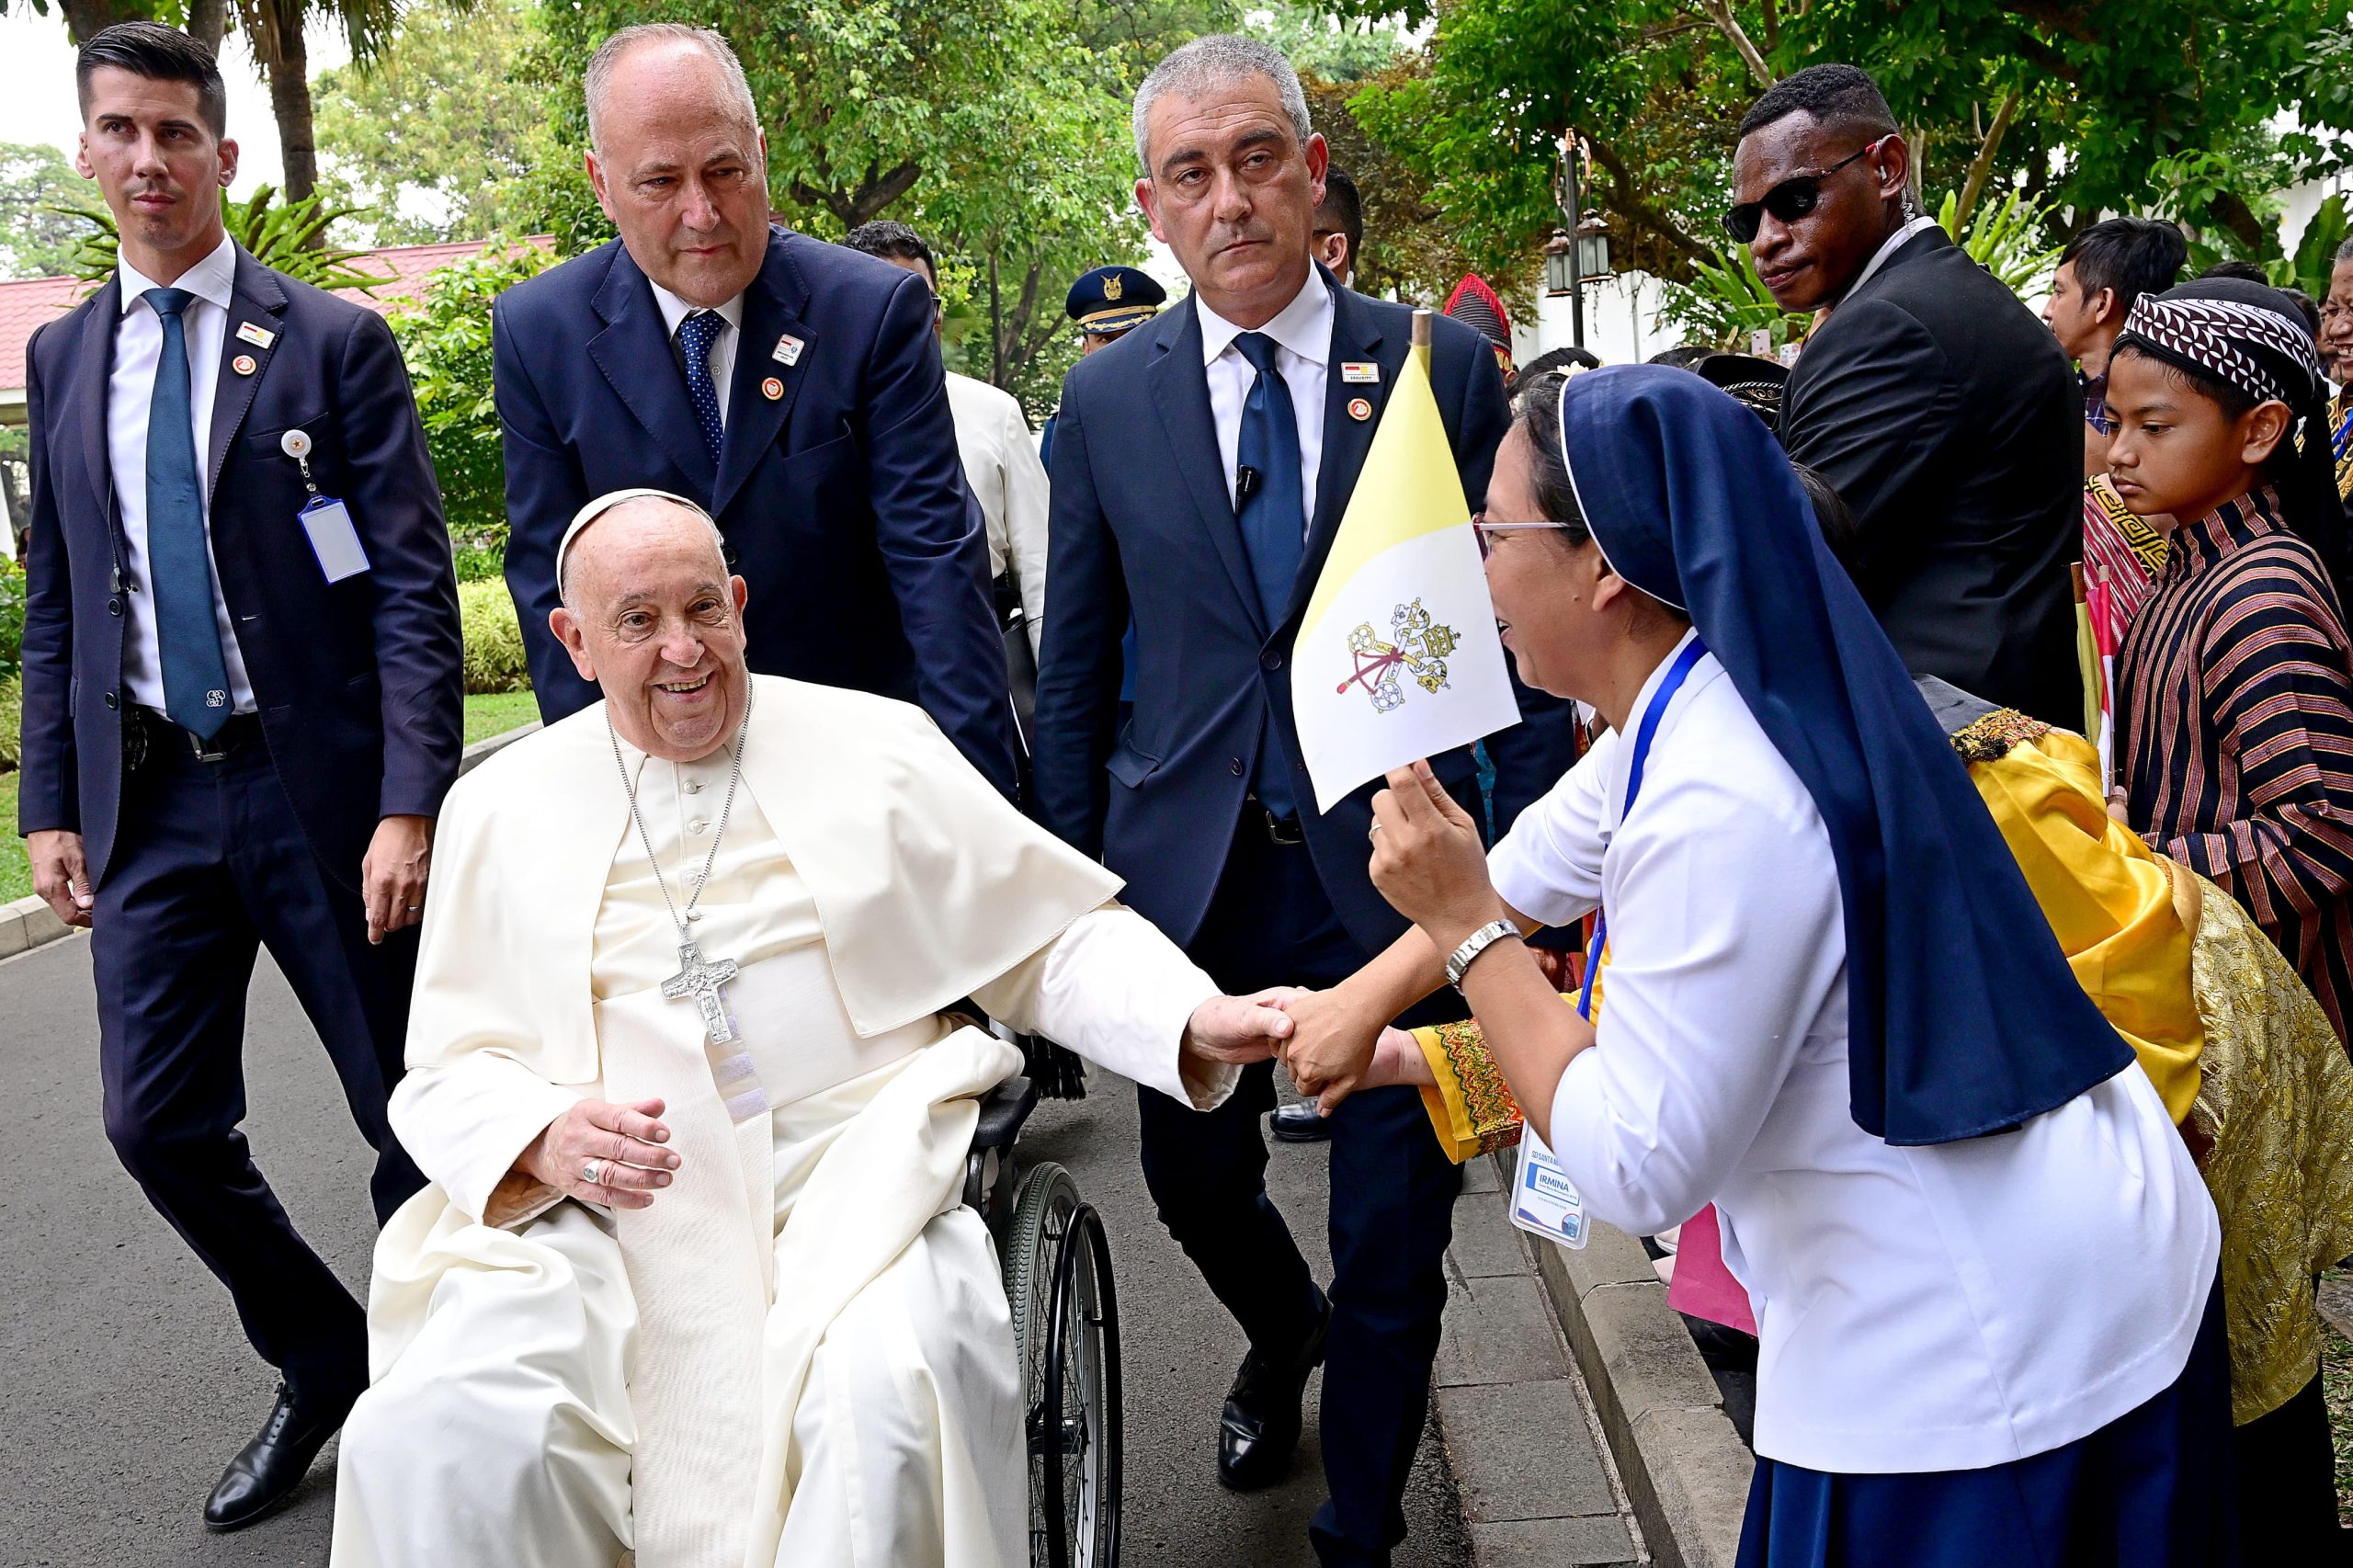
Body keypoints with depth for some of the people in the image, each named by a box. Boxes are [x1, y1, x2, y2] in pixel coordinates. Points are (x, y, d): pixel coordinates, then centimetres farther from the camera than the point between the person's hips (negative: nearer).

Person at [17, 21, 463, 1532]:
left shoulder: (335, 342, -4)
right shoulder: (64, 356, 11)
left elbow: (416, 588, -9)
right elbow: (55, 599, 15)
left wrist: (409, 808, -17)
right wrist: (51, 802, 9)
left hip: (318, 787, -4)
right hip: (150, 798, 5)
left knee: (414, 1118, 4)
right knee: (160, 1126, 7)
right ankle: (325, 1363, 30)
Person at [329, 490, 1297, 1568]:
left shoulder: (878, 746, 9)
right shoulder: (503, 808, 13)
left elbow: (1052, 934, 9)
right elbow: (447, 1071, 13)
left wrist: (1193, 1022, -10)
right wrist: (544, 1141, -10)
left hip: (854, 1192, -1)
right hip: (595, 1218, 2)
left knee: (892, 1405, -32)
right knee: (428, 1442, -23)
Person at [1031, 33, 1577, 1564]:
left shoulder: (1444, 365, -3)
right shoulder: (1108, 400, 3)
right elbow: (1076, 667, 8)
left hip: (1395, 863, -2)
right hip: (1191, 867, 3)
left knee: (1394, 1236, 6)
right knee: (1194, 1178, 18)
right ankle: (1284, 1338, 53)